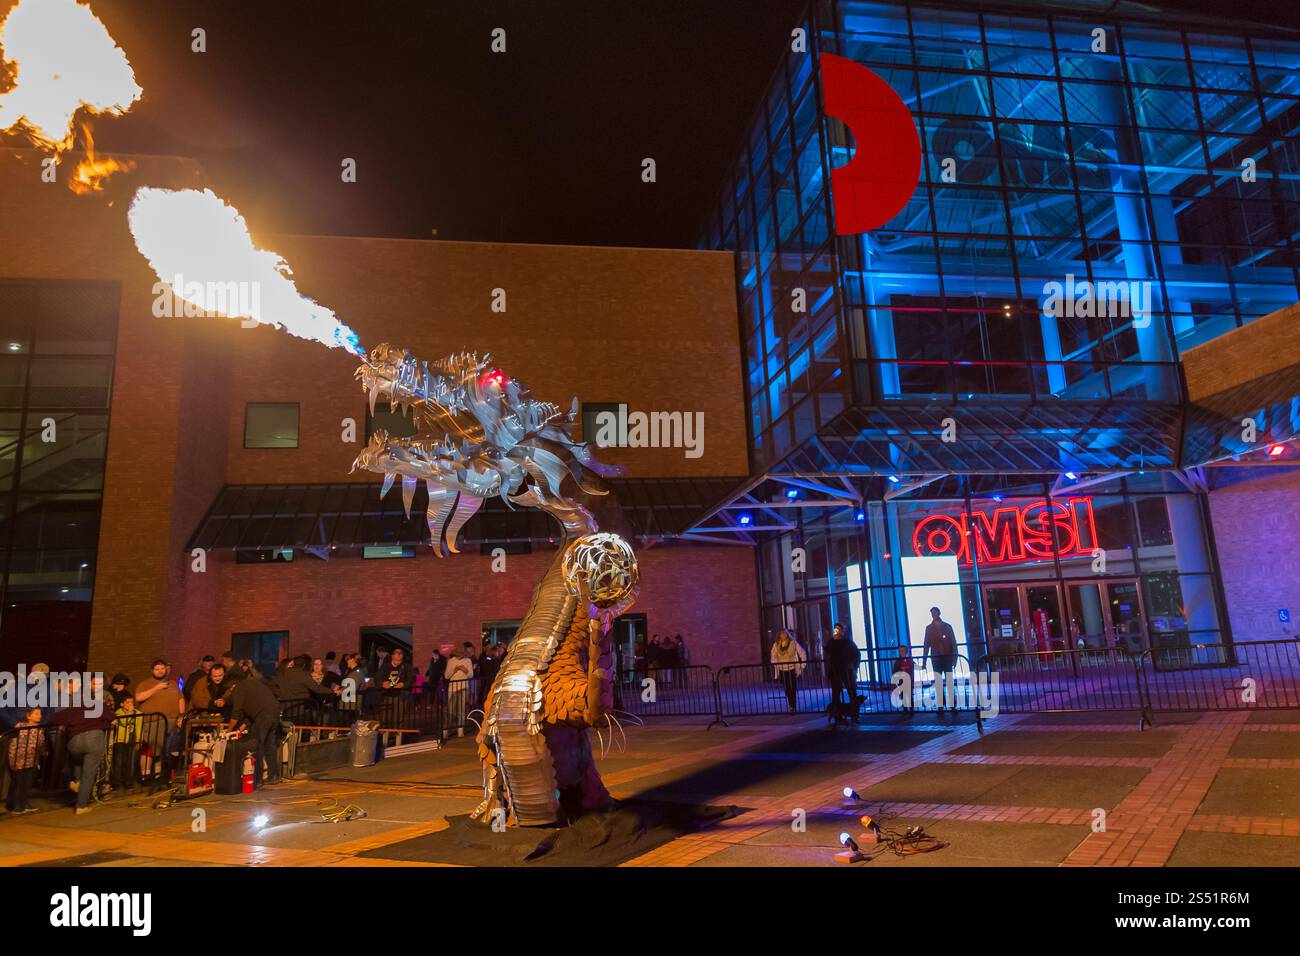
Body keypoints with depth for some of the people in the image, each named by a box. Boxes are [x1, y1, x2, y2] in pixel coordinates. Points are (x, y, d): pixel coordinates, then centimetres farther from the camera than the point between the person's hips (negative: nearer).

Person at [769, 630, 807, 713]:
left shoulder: (793, 642, -5)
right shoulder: (776, 645, 3)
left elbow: (802, 653, 1)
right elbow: (773, 656, 16)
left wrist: (802, 666, -1)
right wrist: (775, 666, 7)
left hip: (792, 669, -3)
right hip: (782, 670, 3)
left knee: (792, 689, -7)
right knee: (787, 689, 5)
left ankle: (793, 707, 1)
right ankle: (792, 706, 17)